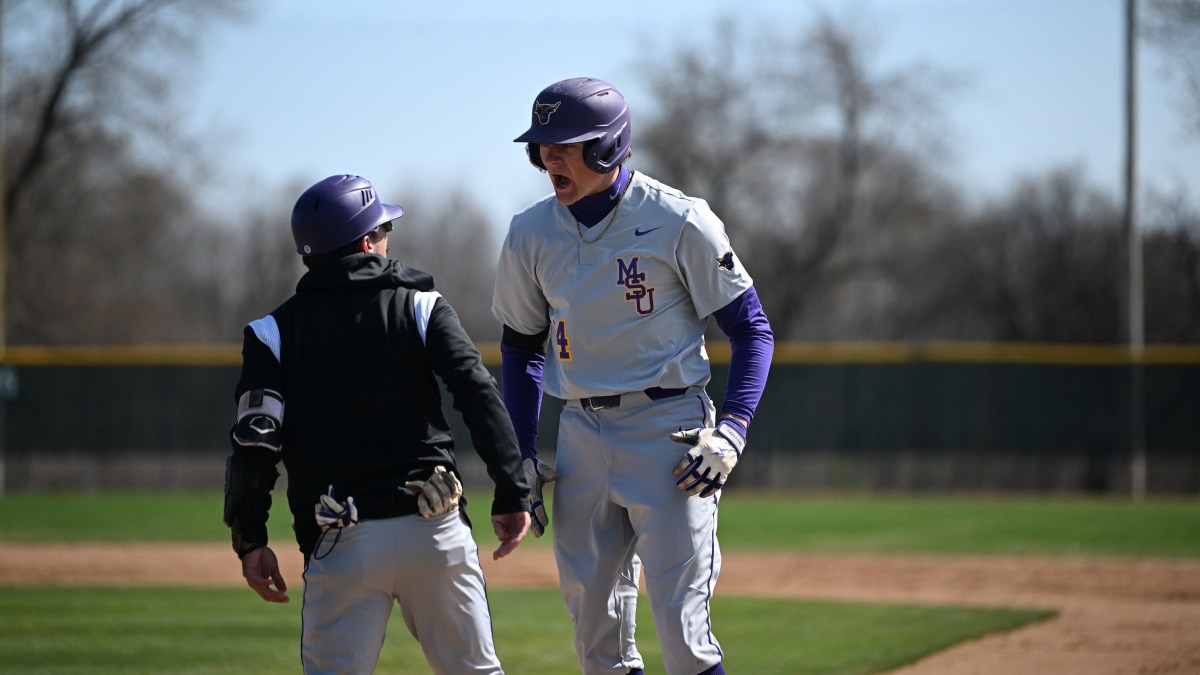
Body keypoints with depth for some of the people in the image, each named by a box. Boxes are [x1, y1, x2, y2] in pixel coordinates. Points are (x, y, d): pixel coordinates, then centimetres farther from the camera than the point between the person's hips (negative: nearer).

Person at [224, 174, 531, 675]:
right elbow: (479, 394, -5)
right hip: (435, 531, 0)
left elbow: (255, 443, -3)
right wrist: (512, 493, -6)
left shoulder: (275, 332, 8)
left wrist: (250, 539, 0)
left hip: (342, 540, 0)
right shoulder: (421, 307, 7)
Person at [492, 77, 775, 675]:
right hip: (581, 434, 5)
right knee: (594, 626, 7)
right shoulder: (531, 233, 3)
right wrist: (522, 457, 8)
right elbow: (520, 348, 16)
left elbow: (753, 331, -4)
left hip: (670, 432, -5)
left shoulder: (678, 222, -10)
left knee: (681, 625, -10)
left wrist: (730, 432, -16)